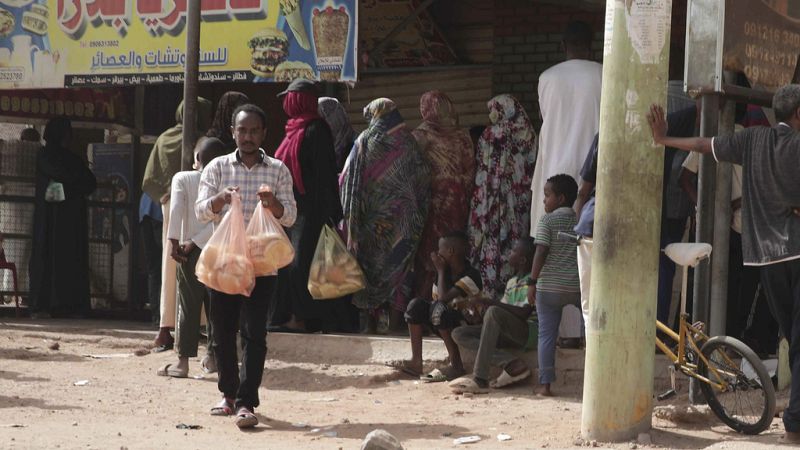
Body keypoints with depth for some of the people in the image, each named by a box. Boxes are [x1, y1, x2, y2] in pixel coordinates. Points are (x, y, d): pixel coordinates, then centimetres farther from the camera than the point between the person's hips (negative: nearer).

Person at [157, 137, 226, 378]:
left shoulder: (182, 178, -1)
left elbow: (176, 209, -15)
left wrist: (174, 241, -14)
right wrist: (195, 241, -10)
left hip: (193, 251, -2)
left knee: (188, 305, -1)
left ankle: (183, 361, -3)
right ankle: (213, 357, 19)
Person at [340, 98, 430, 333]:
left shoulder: (364, 142, -2)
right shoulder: (408, 142, 1)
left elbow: (349, 181, -2)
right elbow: (424, 179, 3)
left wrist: (352, 217, 3)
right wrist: (418, 213, 11)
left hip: (373, 218, -1)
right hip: (402, 217, 1)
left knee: (372, 264, 7)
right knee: (399, 266, 5)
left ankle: (371, 321, 8)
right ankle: (396, 321, 2)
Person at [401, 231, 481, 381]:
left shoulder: (471, 276, -22)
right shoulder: (447, 269, 0)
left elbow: (443, 298, -30)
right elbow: (435, 299, 3)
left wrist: (441, 271, -19)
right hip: (446, 327, 8)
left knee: (440, 309, -33)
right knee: (416, 305, -10)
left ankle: (456, 366, -30)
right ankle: (416, 361, -16)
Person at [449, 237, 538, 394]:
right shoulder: (511, 283, 19)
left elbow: (524, 313, -20)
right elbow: (503, 308, 16)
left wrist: (492, 302, -22)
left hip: (531, 332, -9)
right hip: (510, 334, 9)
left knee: (494, 312, -35)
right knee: (459, 334, -6)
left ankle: (480, 378, -38)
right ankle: (511, 363, -23)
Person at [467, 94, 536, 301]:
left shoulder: (493, 134, -9)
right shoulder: (528, 134, 5)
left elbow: (483, 170, -7)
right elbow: (531, 166, 6)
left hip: (494, 197, -5)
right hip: (520, 199, 5)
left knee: (492, 242, -1)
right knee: (515, 239, 9)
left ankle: (490, 290, -1)